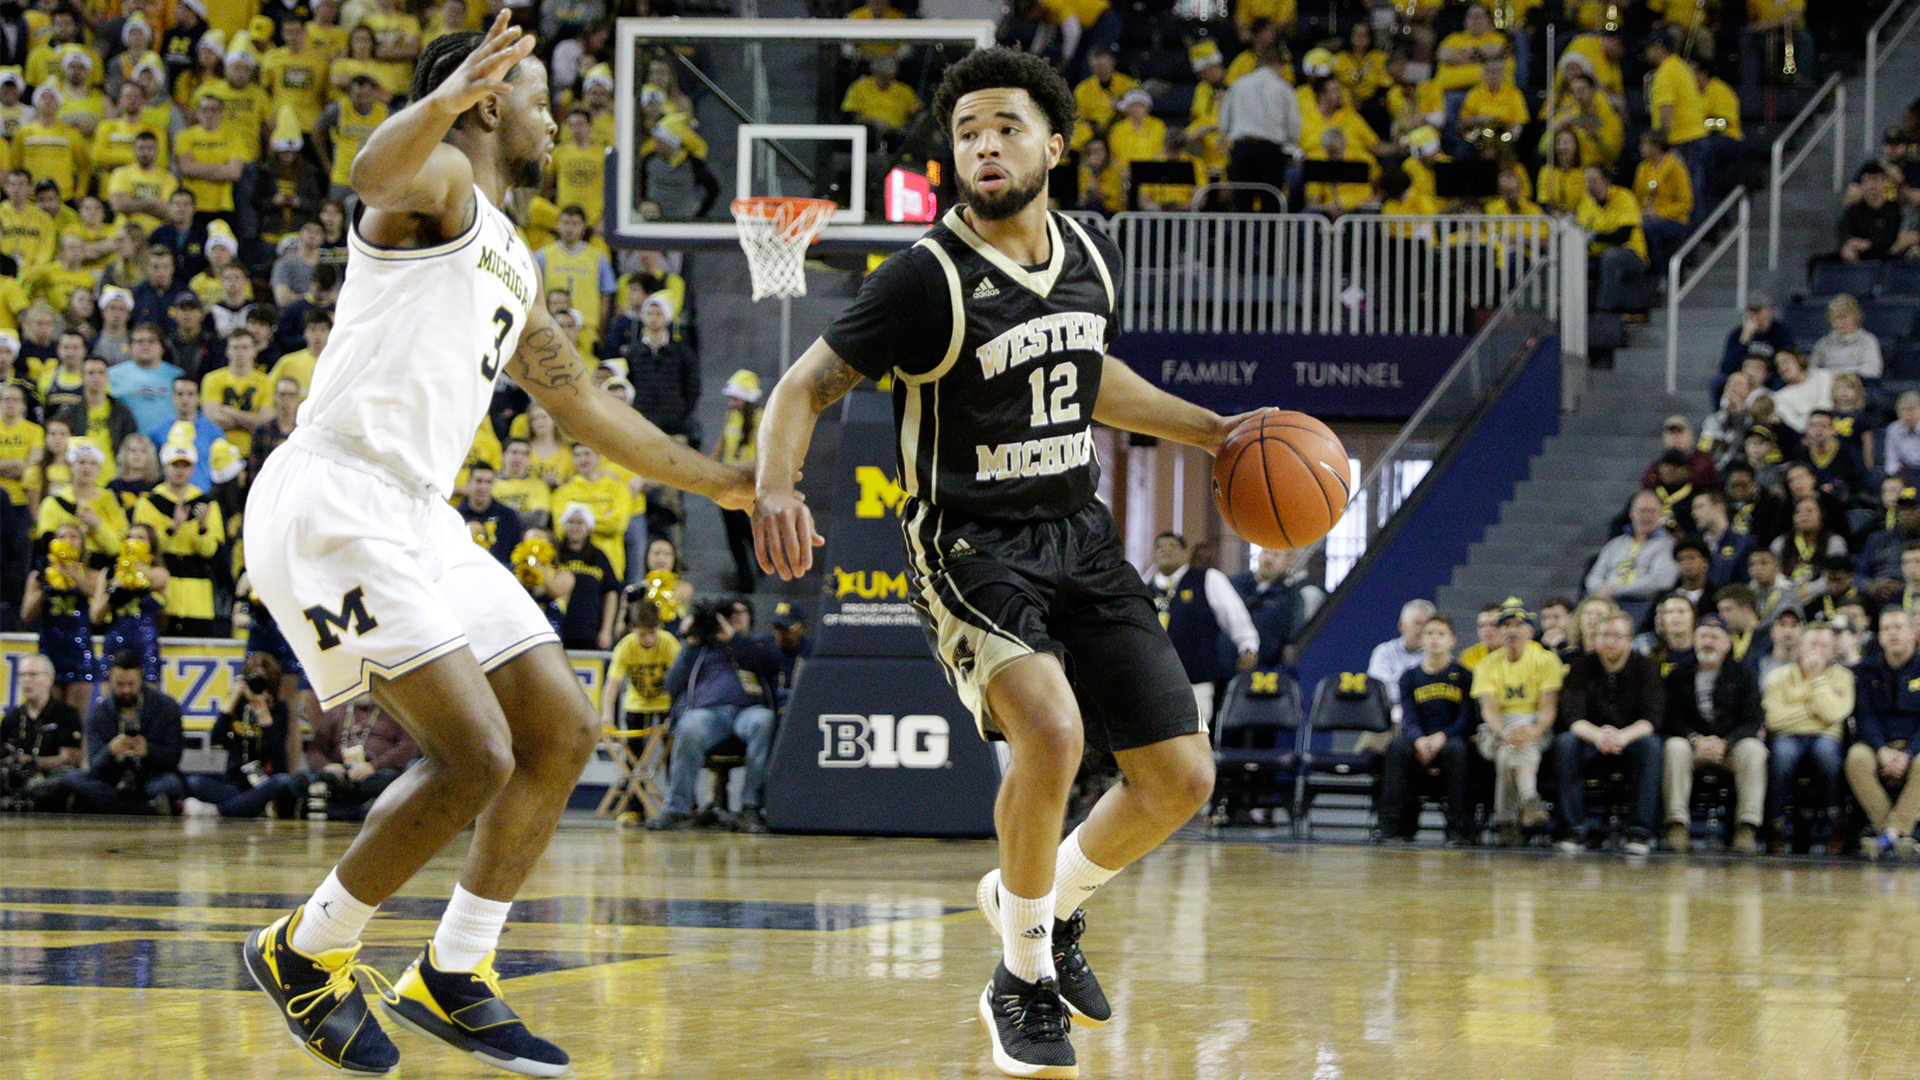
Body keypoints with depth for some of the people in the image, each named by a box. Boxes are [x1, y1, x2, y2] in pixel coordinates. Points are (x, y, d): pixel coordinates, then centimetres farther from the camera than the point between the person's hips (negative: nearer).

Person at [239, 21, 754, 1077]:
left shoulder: (512, 261, 26)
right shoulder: (441, 180, -2)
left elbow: (585, 406, 36)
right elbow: (376, 168, -29)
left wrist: (726, 485, 38)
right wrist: (444, 99, -52)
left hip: (416, 516, 10)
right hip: (333, 499, -10)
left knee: (562, 730, 7)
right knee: (474, 754, -17)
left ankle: (452, 979, 15)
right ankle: (305, 953, 0)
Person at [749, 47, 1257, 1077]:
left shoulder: (1087, 256, 4)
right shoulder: (930, 277, -15)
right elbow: (804, 386, -15)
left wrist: (1211, 430, 23)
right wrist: (774, 488, -34)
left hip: (1078, 534, 6)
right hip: (969, 543, -6)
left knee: (1180, 777, 1)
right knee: (1052, 731, -31)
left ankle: (1048, 901, 32)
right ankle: (1023, 979, -9)